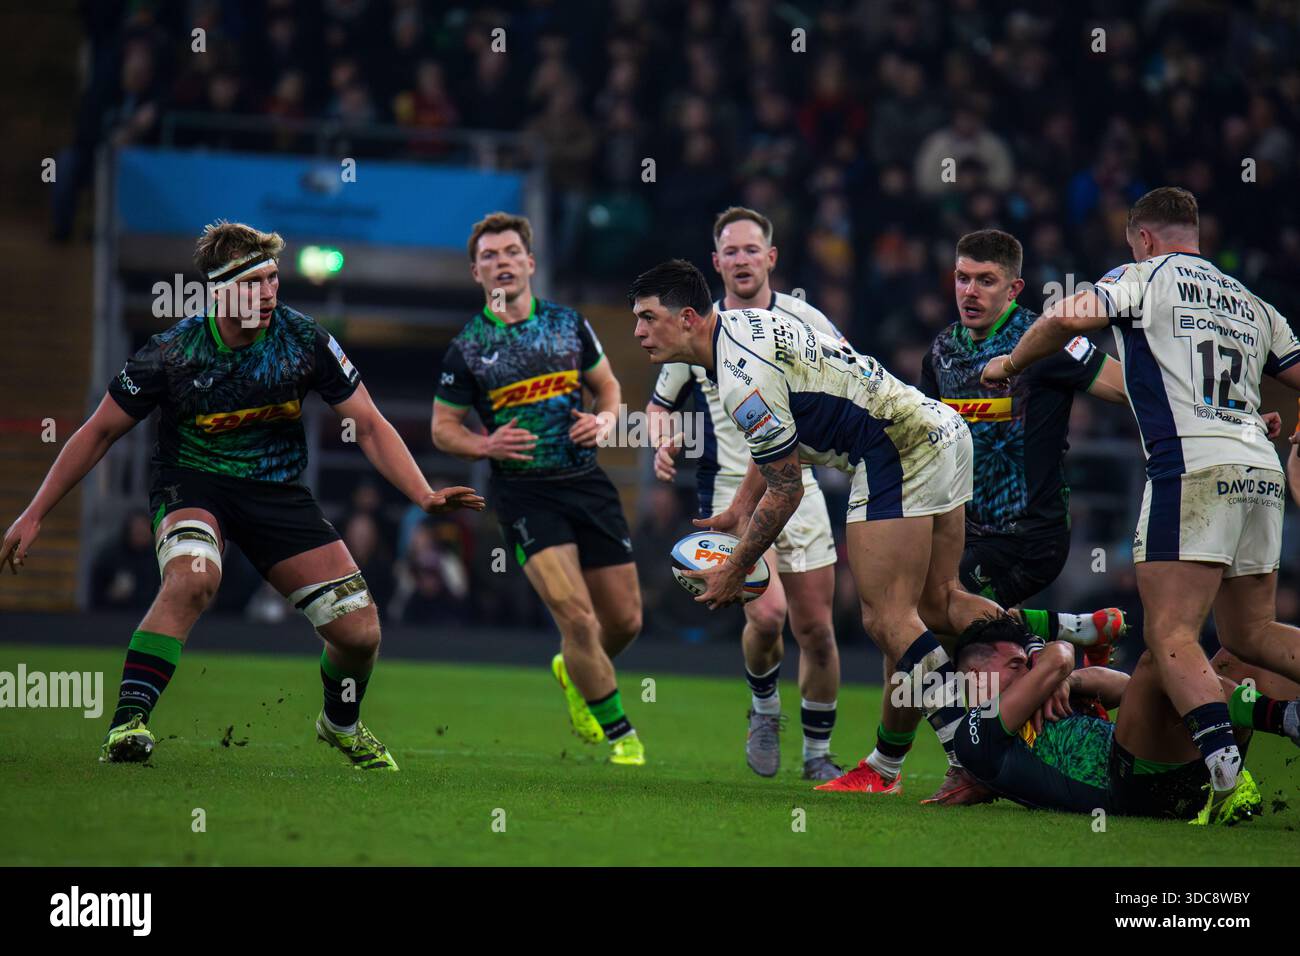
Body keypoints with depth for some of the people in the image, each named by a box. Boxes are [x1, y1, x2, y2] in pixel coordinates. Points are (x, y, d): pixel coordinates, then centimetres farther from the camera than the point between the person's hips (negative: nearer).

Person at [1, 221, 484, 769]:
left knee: (359, 631, -5)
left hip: (278, 490, 3)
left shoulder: (303, 340, -13)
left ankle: (341, 723, 29)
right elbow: (100, 432, -5)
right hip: (192, 482, -3)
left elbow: (368, 425, -5)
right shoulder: (173, 352, -17)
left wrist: (424, 496, -19)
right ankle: (128, 723, -35)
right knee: (193, 577, -38)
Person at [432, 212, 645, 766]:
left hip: (586, 481, 4)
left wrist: (605, 420, -3)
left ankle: (573, 671, 40)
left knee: (625, 620, 7)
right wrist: (486, 445, -15)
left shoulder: (568, 324, 6)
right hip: (524, 492, -4)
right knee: (576, 616, -19)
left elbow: (607, 385, 19)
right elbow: (443, 428, 4)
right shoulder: (466, 349, -3)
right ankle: (619, 733, -4)